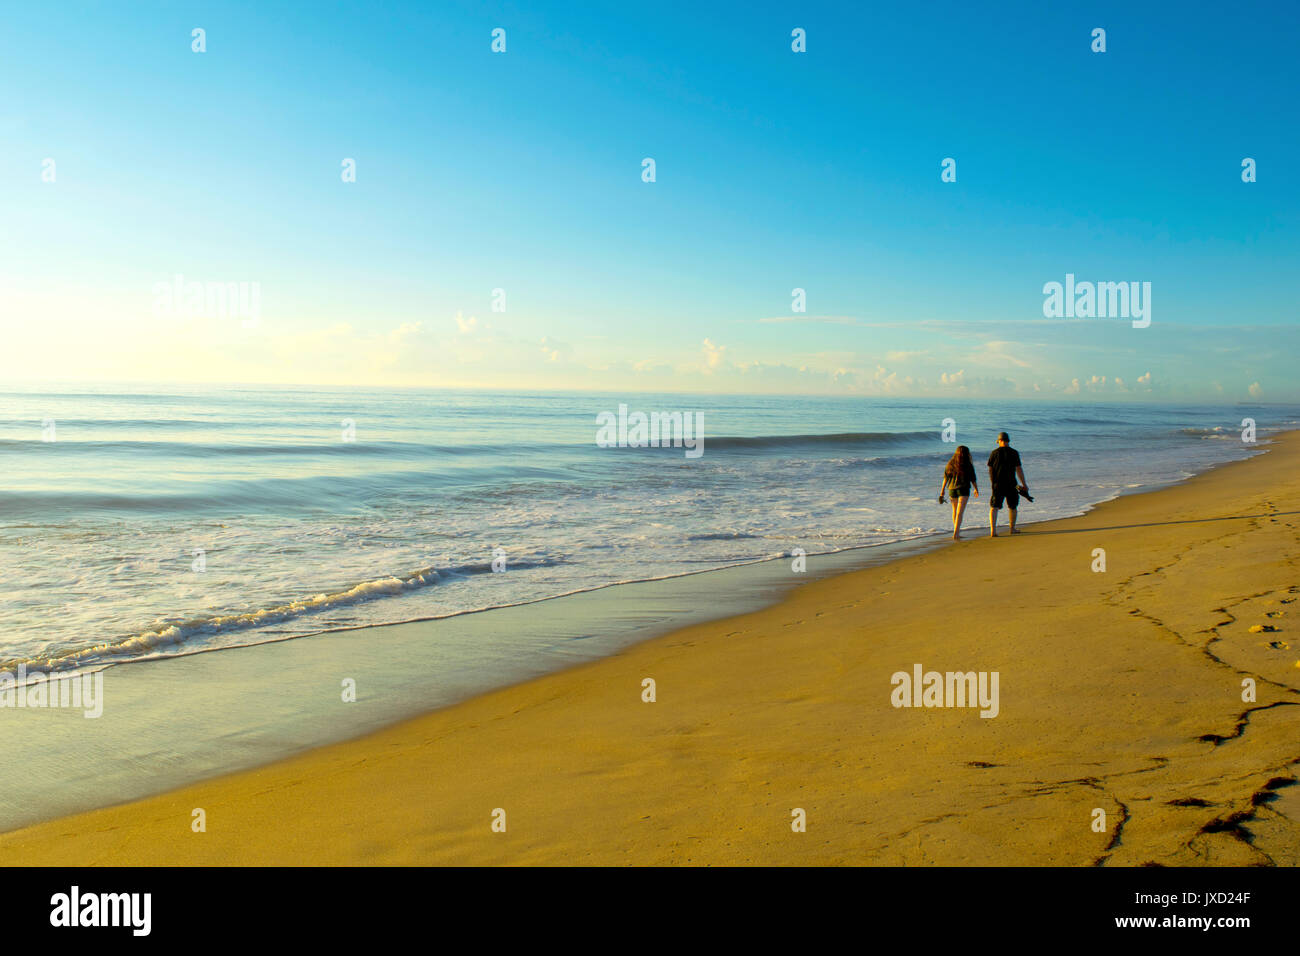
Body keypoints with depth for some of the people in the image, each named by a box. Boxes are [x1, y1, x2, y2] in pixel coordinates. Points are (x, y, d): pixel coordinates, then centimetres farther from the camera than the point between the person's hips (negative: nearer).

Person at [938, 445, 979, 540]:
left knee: (955, 511, 19)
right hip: (963, 489, -4)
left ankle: (957, 533, 31)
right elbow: (973, 480, 1)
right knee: (960, 512, -7)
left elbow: (945, 478, 2)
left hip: (952, 489, 4)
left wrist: (942, 490, 7)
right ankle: (955, 534, -18)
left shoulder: (950, 464, 2)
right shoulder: (968, 465, -7)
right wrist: (976, 490, 16)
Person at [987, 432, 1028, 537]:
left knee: (994, 507, 1)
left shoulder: (994, 453, 1)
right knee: (1012, 506, 18)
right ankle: (1012, 529, 26)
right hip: (1010, 485, 0)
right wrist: (1024, 485, 1)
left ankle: (993, 530, -13)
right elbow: (1019, 470, -5)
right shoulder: (1014, 453, -3)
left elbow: (990, 470, 3)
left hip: (997, 485, 1)